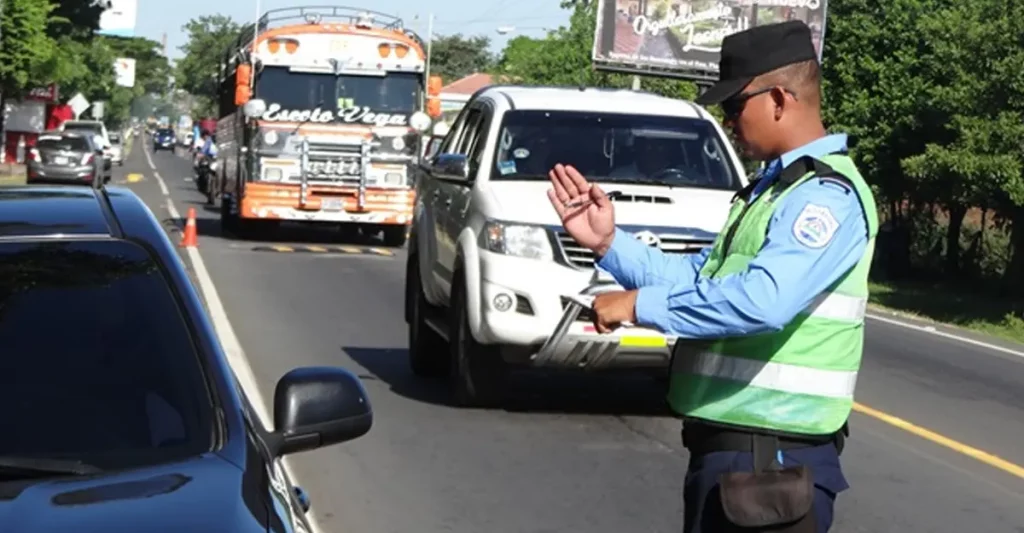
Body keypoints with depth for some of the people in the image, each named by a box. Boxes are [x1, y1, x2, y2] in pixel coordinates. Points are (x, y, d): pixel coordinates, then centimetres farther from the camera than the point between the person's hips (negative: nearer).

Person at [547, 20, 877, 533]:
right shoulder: (772, 187, 17)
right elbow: (700, 278, 20)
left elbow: (762, 299, -31)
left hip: (770, 459, -10)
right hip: (725, 446, 10)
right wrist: (608, 243, 9)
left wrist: (641, 304, -22)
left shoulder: (826, 196, -17)